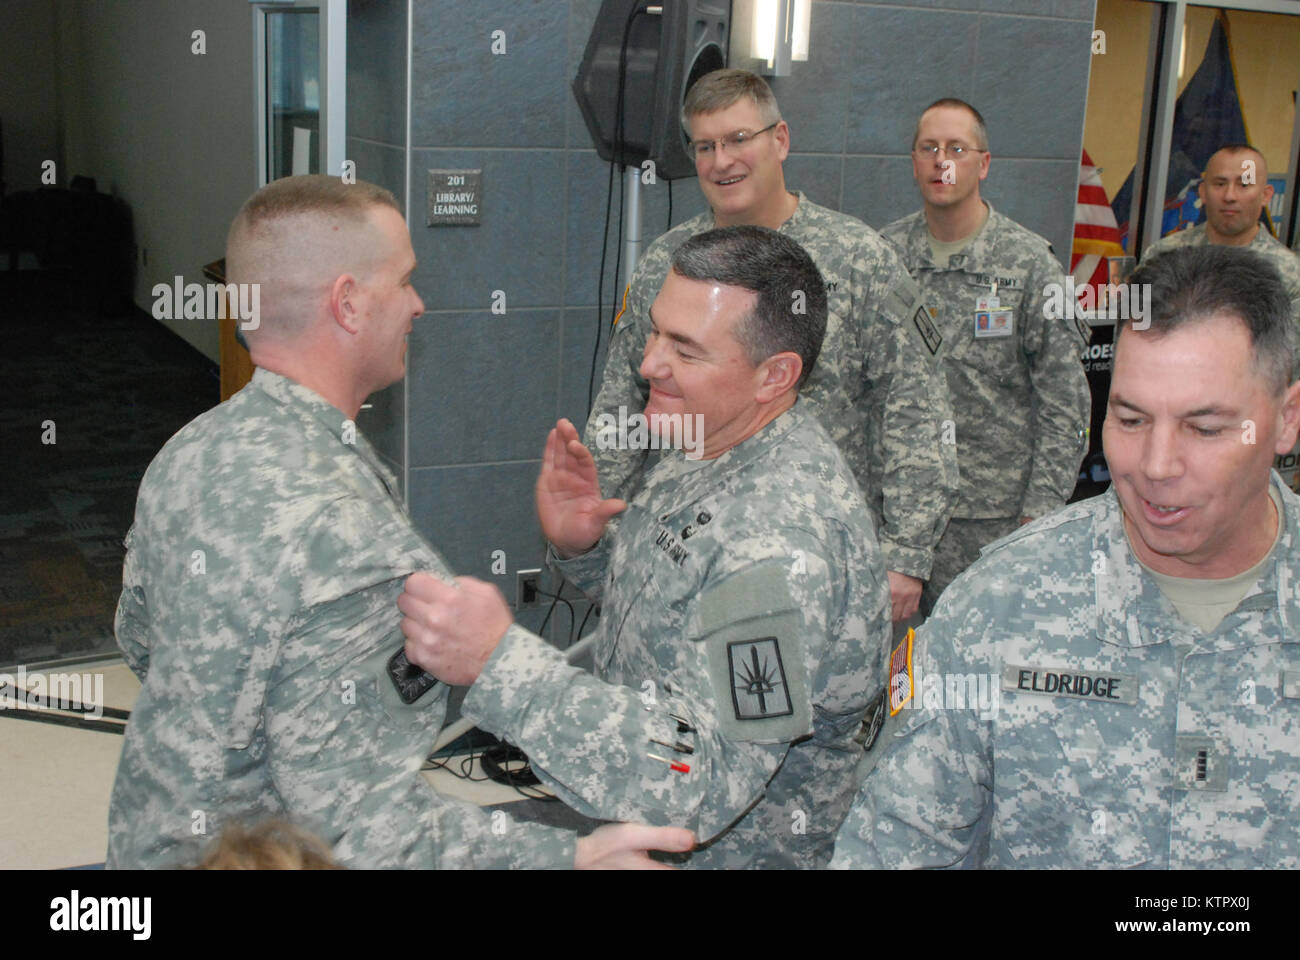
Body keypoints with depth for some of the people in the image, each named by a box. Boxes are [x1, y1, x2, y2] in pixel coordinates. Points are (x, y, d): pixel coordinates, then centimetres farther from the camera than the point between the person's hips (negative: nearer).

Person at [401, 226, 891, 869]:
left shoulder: (788, 540, -28)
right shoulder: (707, 448, 0)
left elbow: (703, 783, -34)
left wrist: (501, 662, -38)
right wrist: (581, 549, -4)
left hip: (731, 852, -8)